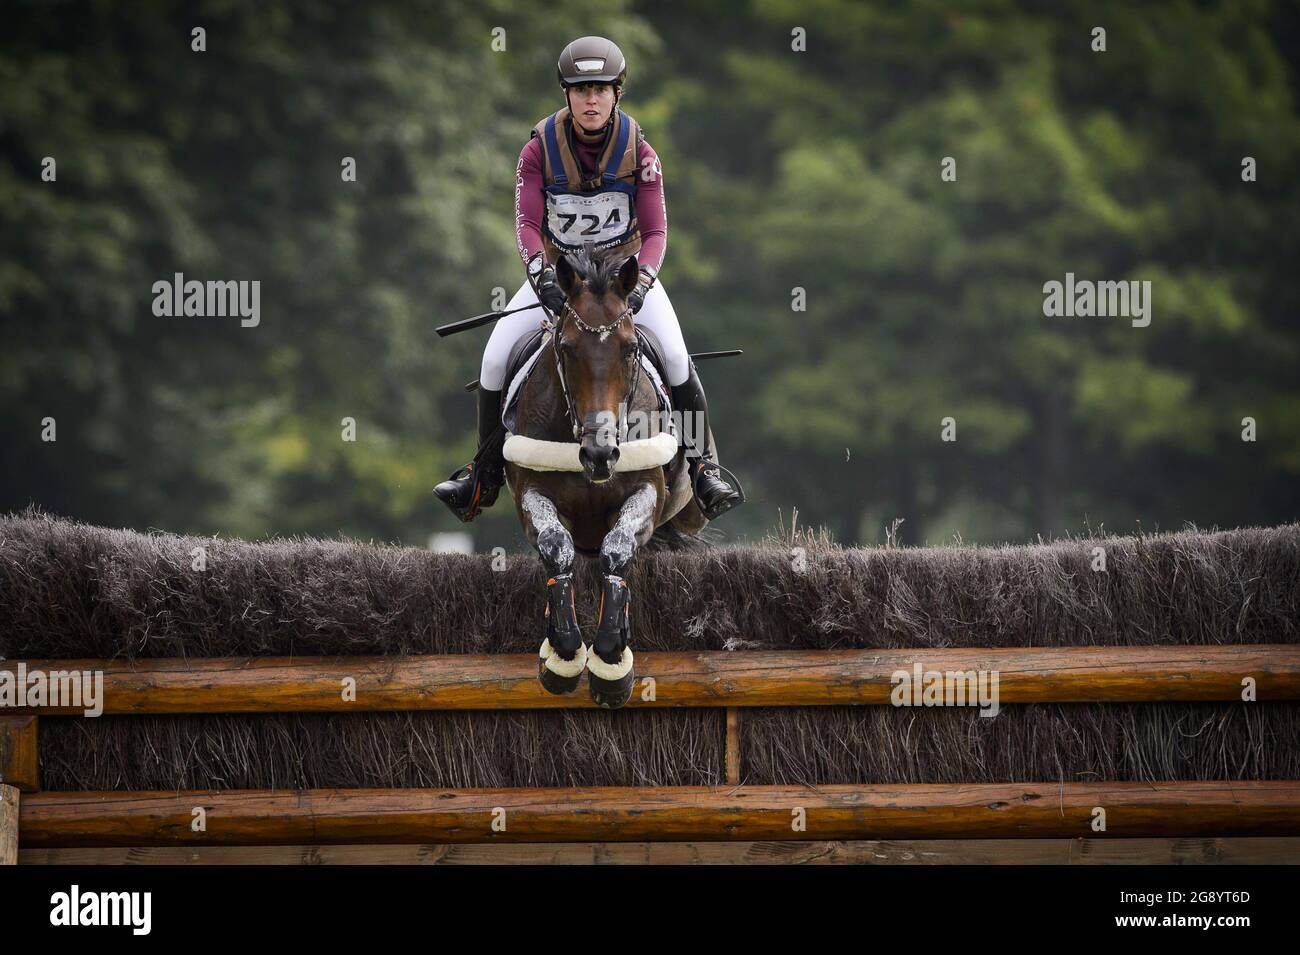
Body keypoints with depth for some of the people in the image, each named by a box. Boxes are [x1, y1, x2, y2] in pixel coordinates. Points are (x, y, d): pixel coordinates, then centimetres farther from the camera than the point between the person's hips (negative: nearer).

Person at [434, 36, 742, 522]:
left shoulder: (639, 152, -13)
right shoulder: (540, 149, -13)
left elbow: (655, 231, -14)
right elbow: (527, 222, -18)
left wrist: (641, 282, -32)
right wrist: (542, 275, -35)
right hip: (555, 269, 1)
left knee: (676, 358, -21)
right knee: (495, 358, -13)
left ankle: (704, 468, -8)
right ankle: (484, 474, 3)